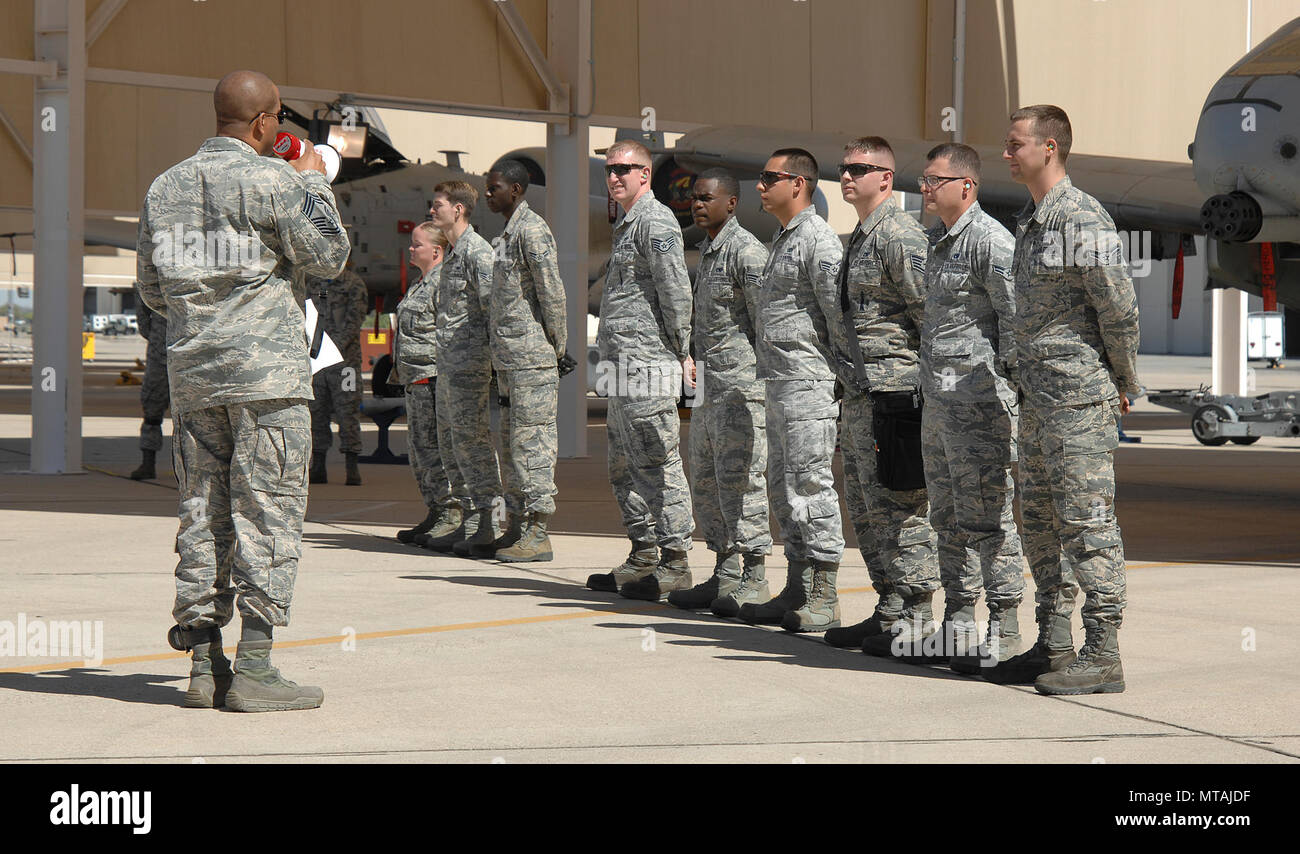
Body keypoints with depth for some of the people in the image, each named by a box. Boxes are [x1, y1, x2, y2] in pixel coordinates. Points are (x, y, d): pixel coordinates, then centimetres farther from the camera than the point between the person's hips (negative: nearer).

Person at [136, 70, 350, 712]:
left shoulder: (165, 187, 12)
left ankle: (203, 664, 10)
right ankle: (254, 668, -7)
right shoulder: (270, 181, -8)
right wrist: (314, 184, 10)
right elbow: (329, 256, -3)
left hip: (191, 370, 6)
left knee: (203, 513, 9)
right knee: (267, 513, -4)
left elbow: (151, 289, 17)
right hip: (266, 369, -6)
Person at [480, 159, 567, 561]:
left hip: (532, 354, -10)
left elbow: (552, 291, -15)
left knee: (531, 439, -9)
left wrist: (556, 347, -12)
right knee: (511, 442, 12)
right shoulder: (508, 234, 19)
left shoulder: (532, 229, -11)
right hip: (509, 357, 10)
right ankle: (517, 529, 17)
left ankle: (538, 533, -7)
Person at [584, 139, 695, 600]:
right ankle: (644, 556, 21)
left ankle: (675, 561, -5)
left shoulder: (656, 221, -11)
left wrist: (681, 352, -15)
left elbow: (676, 291, -17)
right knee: (624, 466, 14)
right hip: (621, 368, 11)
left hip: (647, 365, -11)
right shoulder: (625, 225, 21)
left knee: (657, 463, -8)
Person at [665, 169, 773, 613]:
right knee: (706, 481, 10)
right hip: (708, 385, 10)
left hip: (740, 382, -10)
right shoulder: (708, 252, 19)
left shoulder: (747, 251, -11)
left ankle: (754, 579, -3)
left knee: (740, 478, -9)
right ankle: (725, 575, 15)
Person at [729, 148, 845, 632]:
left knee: (810, 484, -9)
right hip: (779, 385, 11)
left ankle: (823, 599, -5)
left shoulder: (818, 238, -12)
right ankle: (797, 592, 18)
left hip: (808, 383, -10)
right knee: (784, 488, 12)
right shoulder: (783, 239, 19)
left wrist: (845, 375, -17)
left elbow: (839, 309, -16)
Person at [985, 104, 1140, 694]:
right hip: (1037, 396, 10)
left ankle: (1102, 656, -6)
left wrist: (1123, 384, -5)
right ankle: (1053, 646, 20)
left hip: (1078, 395, -10)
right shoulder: (1029, 221, 16)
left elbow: (1119, 308, -15)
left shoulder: (1082, 218, -14)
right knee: (1040, 519, 13)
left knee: (1087, 520, -8)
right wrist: (1026, 387, 17)